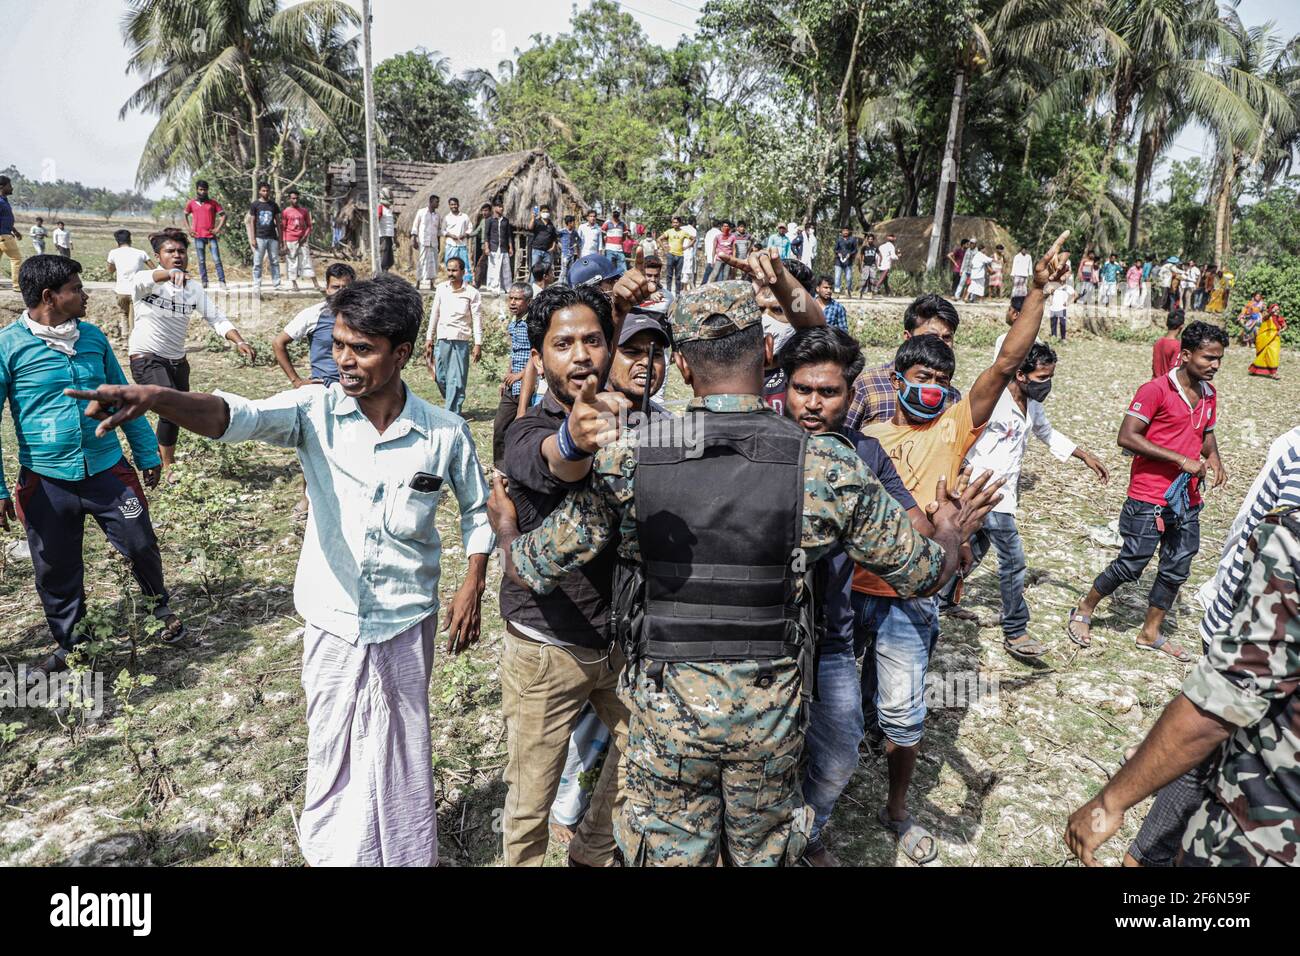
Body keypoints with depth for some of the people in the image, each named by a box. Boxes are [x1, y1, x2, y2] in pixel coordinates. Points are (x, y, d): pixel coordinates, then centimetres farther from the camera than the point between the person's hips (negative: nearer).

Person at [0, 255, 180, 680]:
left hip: (107, 469, 2)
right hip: (46, 481, -2)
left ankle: (161, 606, 35)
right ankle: (68, 643, 31)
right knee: (56, 569, 10)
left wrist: (147, 454, 13)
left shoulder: (93, 336, 3)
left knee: (141, 545, 8)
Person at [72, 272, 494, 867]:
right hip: (332, 621, 1)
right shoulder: (317, 412, -10)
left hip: (407, 625, -1)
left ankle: (408, 855, 38)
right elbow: (237, 416, -27)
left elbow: (479, 509, 3)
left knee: (402, 752, 14)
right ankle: (330, 851, 42)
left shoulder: (445, 434, -11)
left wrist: (473, 588, -2)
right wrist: (155, 397, -46)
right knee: (331, 752, 16)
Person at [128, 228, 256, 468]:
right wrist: (170, 274, -59)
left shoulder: (193, 288, 3)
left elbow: (216, 318, -5)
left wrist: (239, 341, -23)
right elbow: (147, 279, -37)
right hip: (146, 358, -6)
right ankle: (169, 466, -10)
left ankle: (161, 456, 40)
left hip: (177, 360, 6)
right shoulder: (143, 281, -12)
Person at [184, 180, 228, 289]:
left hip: (211, 235, -2)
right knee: (201, 261, 6)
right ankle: (203, 282, 11)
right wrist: (189, 229, 7)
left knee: (217, 260, -7)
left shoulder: (213, 202, 3)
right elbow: (185, 216, 19)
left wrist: (218, 228, -6)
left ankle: (222, 282, -8)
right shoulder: (191, 203, 8)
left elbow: (223, 215, 3)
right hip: (198, 236, 2)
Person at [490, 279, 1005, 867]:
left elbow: (536, 570, -7)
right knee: (763, 852, 26)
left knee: (669, 852, 22)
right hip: (771, 709, 1)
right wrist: (951, 533, 21)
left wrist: (504, 524, 16)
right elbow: (922, 572, -3)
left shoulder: (627, 457, -15)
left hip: (666, 706, 0)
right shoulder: (825, 468, -14)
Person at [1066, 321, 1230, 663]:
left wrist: (1213, 458, 3)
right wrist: (1182, 460, -23)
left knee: (1176, 570, 12)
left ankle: (1151, 633, 25)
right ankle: (1083, 611, 18)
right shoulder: (1156, 390, -14)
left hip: (1188, 500, 8)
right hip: (1149, 500, -7)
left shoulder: (1208, 394, 10)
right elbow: (1127, 437, -21)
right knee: (1131, 565, -2)